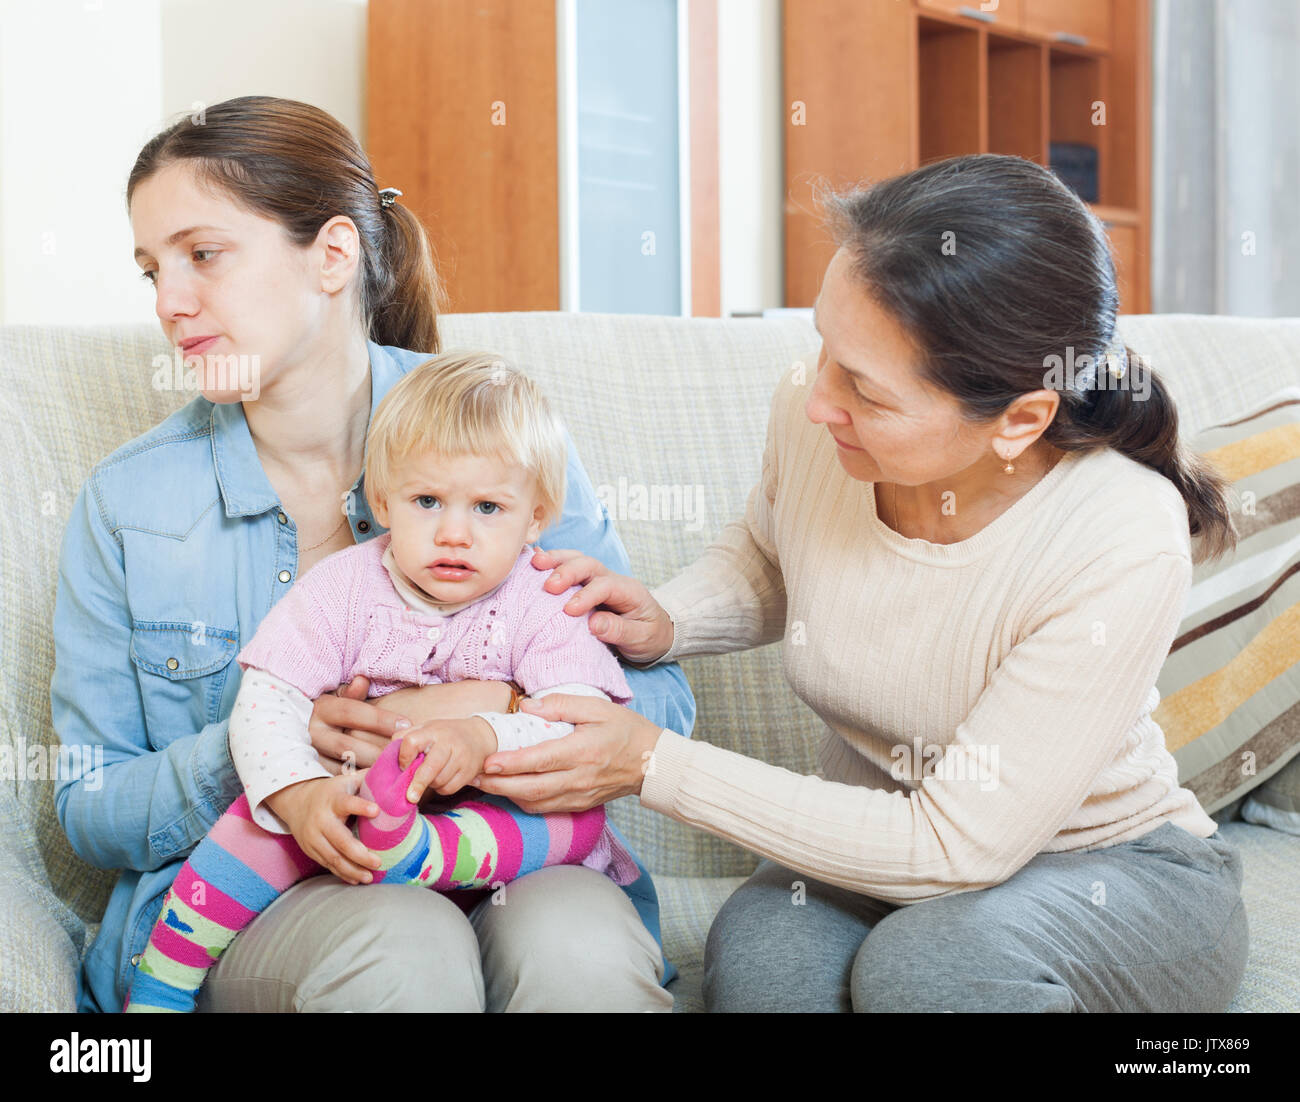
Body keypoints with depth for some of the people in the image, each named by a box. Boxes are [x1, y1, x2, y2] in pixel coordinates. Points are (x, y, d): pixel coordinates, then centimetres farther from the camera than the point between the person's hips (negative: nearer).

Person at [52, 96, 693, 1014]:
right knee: (400, 947, -33)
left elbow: (659, 697, 1)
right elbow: (92, 813, 5)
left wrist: (503, 711, -20)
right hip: (246, 898, 1)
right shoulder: (128, 504, 2)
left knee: (580, 946, -34)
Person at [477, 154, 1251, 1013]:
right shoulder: (810, 415, -15)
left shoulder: (1123, 547, -30)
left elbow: (954, 845, -26)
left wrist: (653, 765, -26)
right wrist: (665, 625, -11)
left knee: (924, 963, -34)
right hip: (880, 848, 3)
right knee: (758, 953, -31)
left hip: (1114, 868, -2)